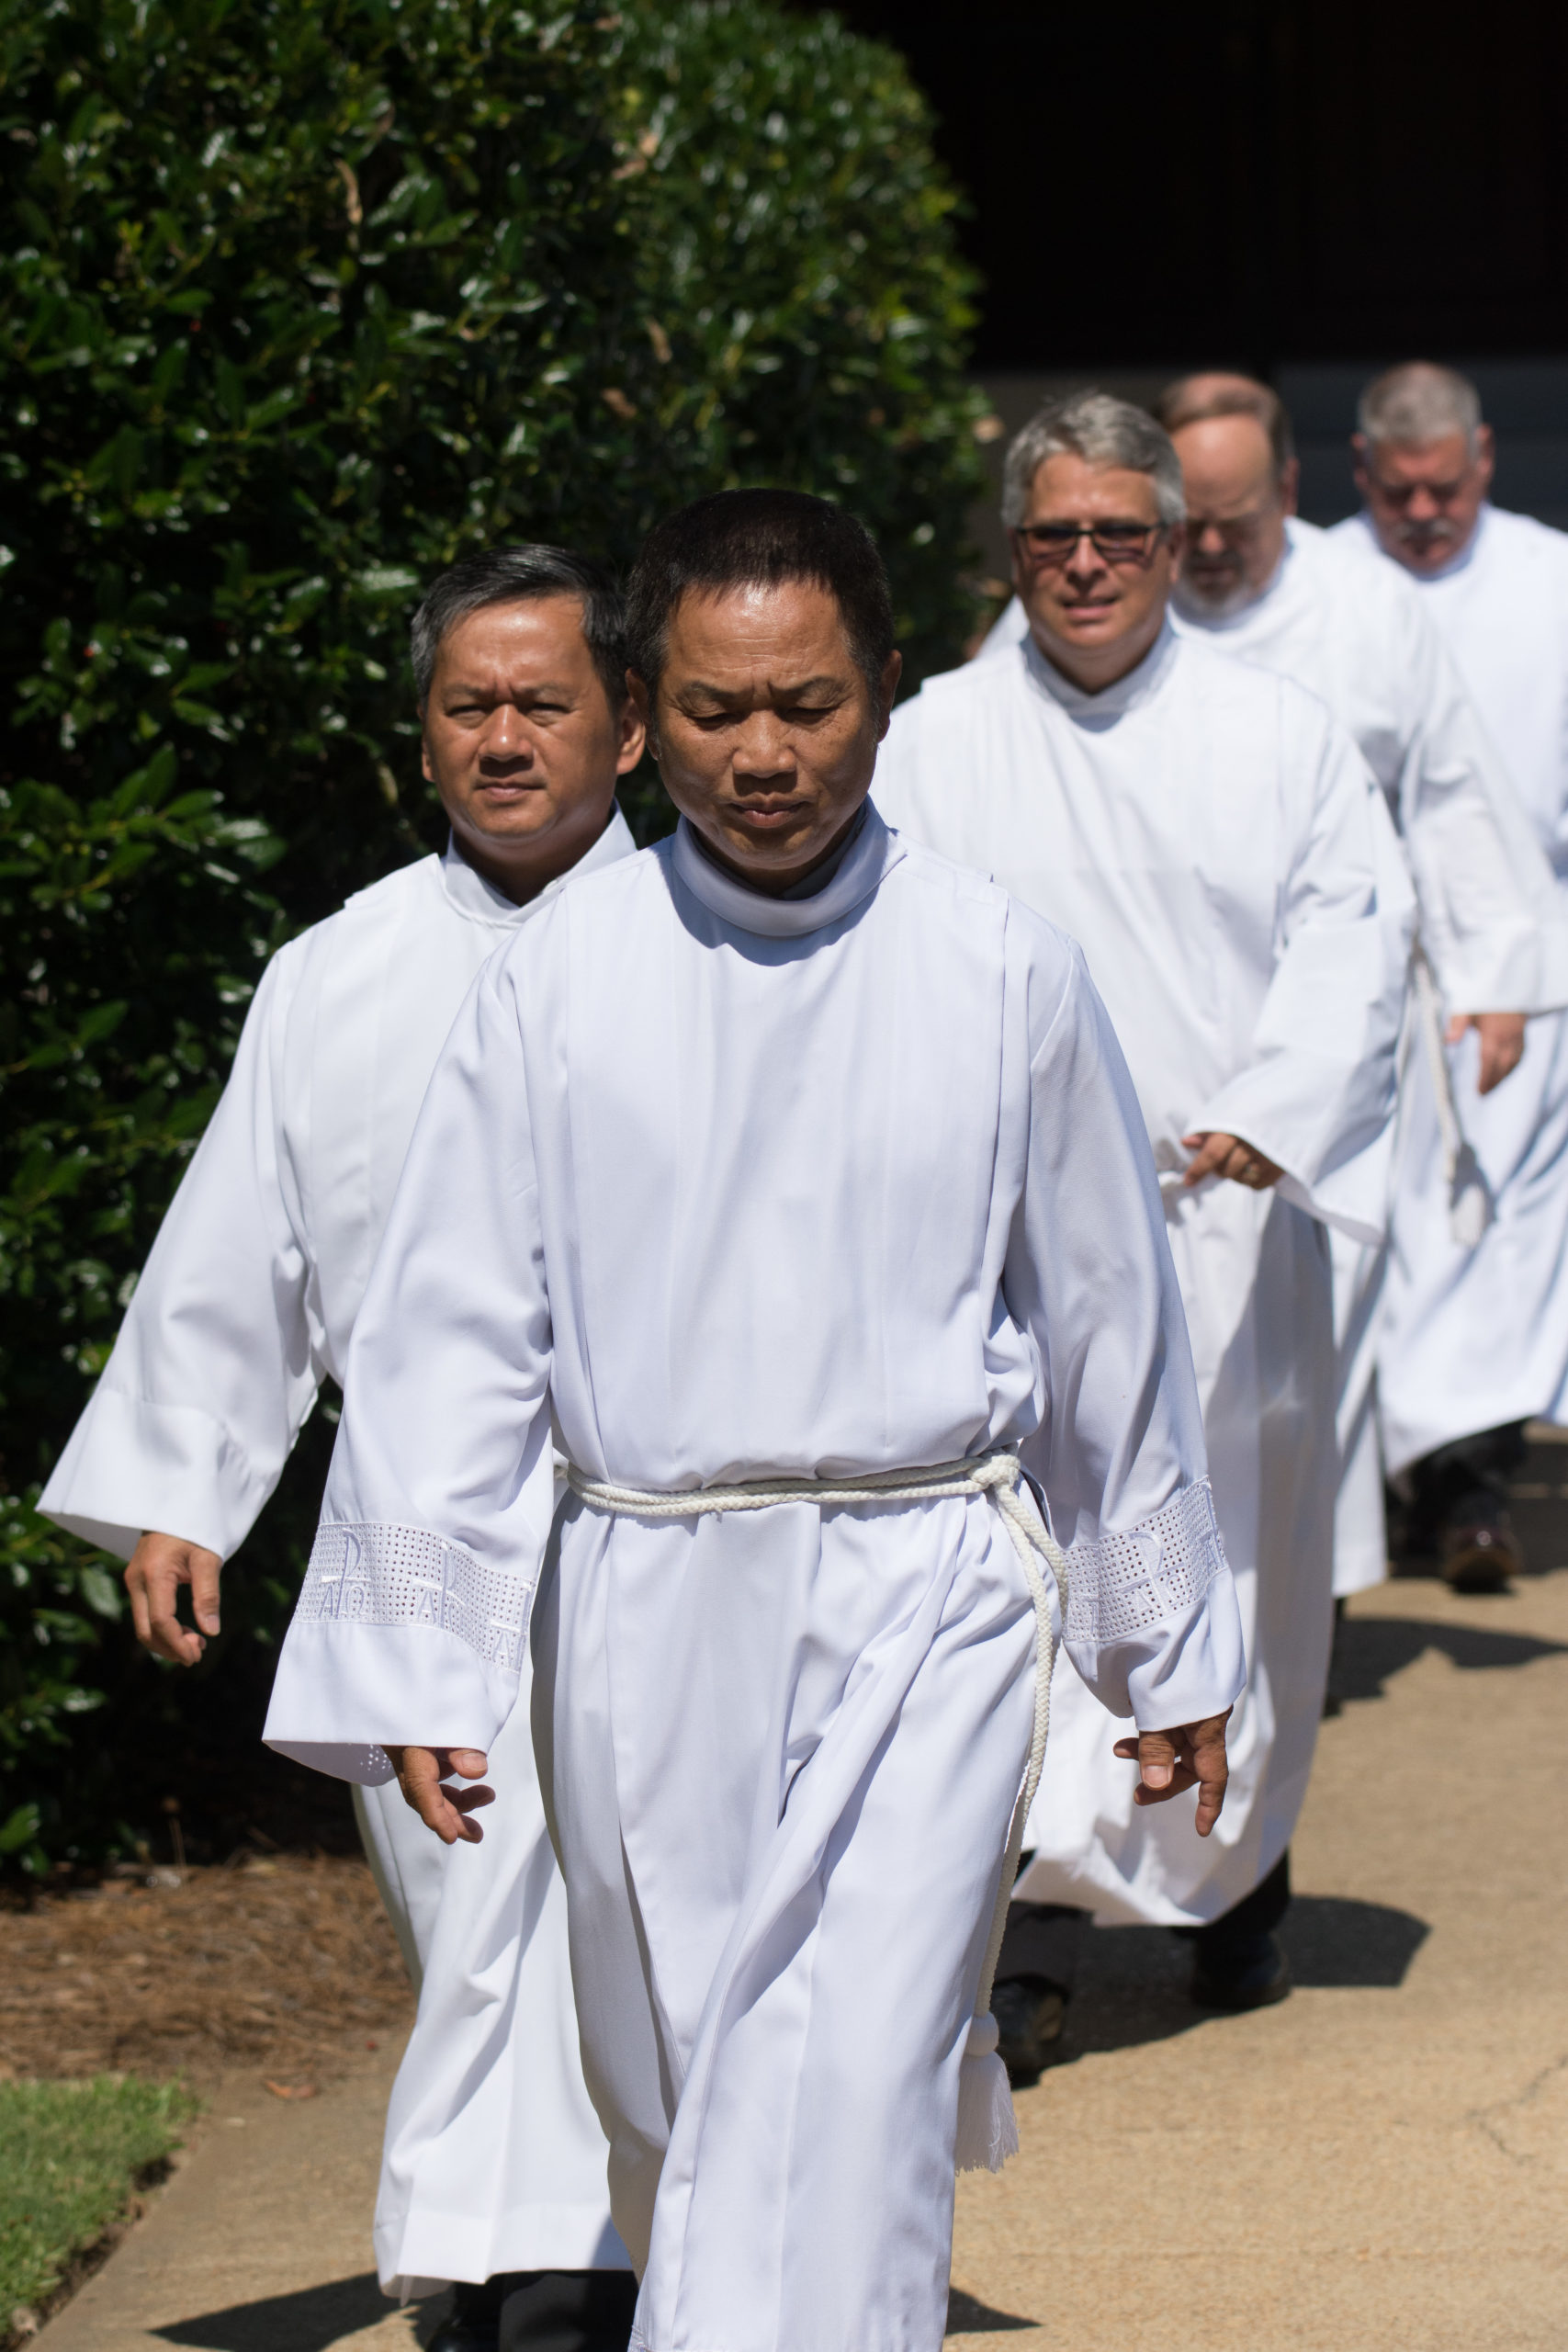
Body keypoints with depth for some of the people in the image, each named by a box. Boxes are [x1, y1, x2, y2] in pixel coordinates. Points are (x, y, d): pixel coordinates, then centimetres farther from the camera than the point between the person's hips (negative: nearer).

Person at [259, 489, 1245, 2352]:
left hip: (919, 1591, -2)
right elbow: (451, 1332, 2)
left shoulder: (1002, 974, -1)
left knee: (847, 2081, -15)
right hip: (643, 1606, 2)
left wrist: (1167, 1646, 15)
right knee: (671, 2091, 12)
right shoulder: (557, 982, -1)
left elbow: (1109, 1313, 9)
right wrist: (412, 1663, -3)